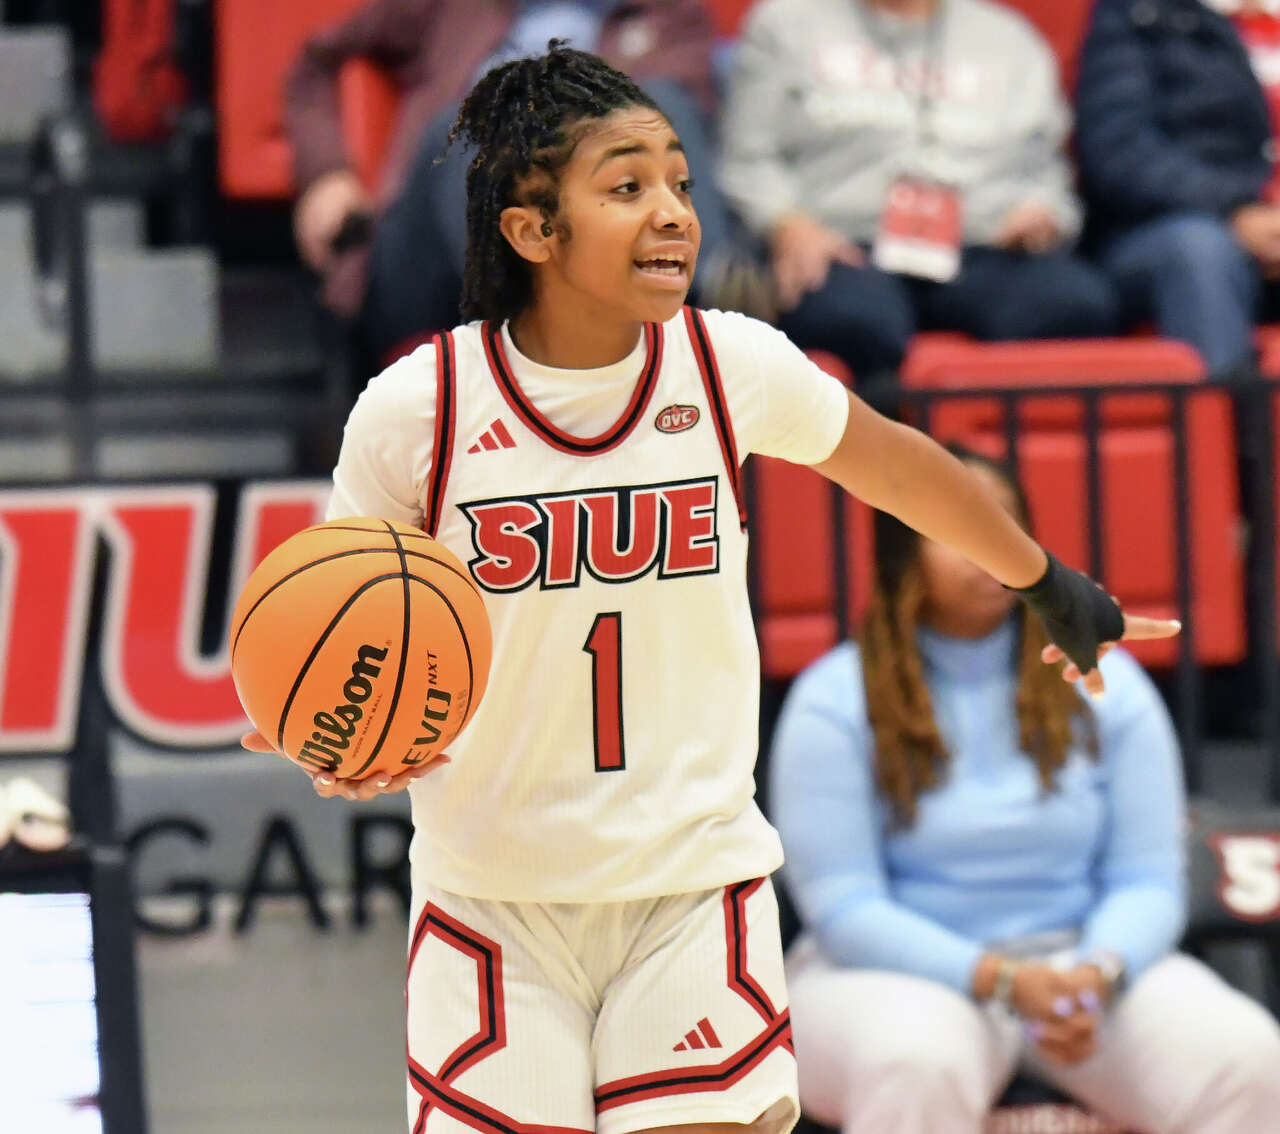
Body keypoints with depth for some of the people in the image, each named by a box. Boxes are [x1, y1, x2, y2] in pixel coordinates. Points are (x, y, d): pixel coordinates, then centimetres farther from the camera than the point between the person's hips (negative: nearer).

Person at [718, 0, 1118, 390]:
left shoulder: (1008, 37, 26)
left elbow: (1044, 168, 25)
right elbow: (748, 162, 12)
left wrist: (1043, 215, 1)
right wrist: (788, 224, -8)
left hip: (988, 252, 2)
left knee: (1080, 306, -34)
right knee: (852, 323, -41)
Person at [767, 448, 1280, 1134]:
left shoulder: (1104, 685, 6)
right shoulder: (833, 704, -4)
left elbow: (1146, 880, 2)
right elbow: (844, 908, -9)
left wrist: (1098, 974, -21)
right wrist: (1001, 980, -22)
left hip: (1081, 957, 3)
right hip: (901, 971, -3)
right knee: (916, 1066, -40)